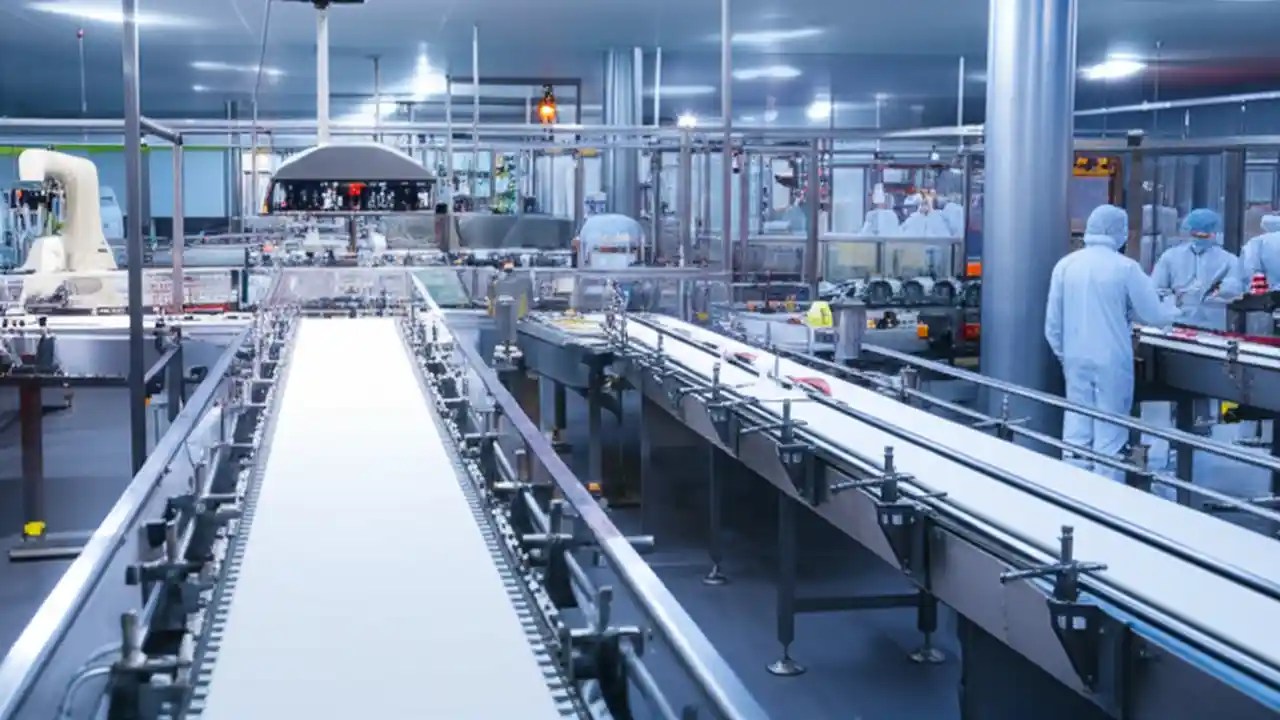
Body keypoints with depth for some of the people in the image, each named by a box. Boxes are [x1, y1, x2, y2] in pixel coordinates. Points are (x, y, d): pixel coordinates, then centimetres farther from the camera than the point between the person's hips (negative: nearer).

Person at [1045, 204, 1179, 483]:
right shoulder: (1125, 267, -10)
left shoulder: (1065, 265, 1)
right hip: (1111, 361, -4)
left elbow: (1052, 322, 5)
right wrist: (1175, 312, 18)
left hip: (1076, 359, 4)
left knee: (1076, 429, 10)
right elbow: (1152, 315, -3)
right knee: (1110, 433, 3)